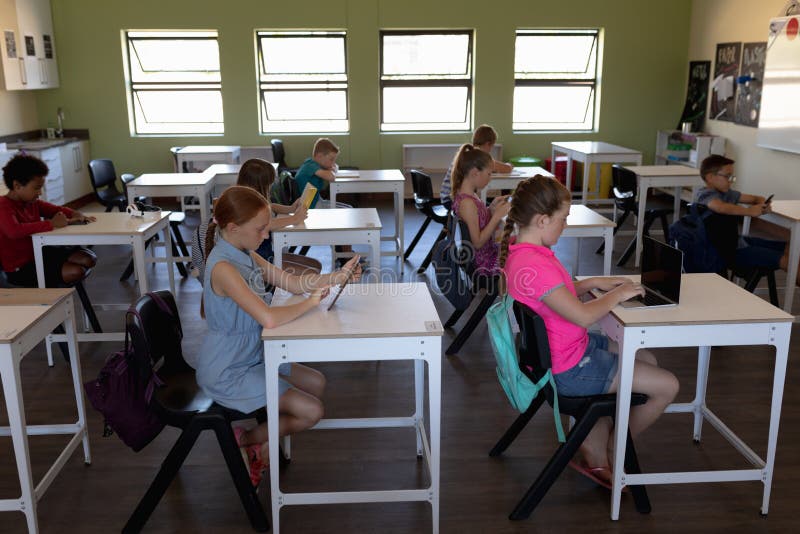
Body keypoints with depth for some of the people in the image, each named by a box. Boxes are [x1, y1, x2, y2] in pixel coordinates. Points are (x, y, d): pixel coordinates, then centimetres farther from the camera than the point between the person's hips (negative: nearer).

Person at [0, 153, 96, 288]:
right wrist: (51, 224, -36)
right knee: (76, 272, -22)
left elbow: (57, 210, 16)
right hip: (20, 267, -9)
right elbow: (14, 231, -42)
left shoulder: (31, 202, 5)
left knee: (89, 259, 0)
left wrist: (75, 214, -8)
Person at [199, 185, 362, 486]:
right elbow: (269, 319, -35)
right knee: (311, 411, -9)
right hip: (227, 373, -10)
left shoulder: (246, 255, 2)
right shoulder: (223, 267, -28)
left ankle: (261, 449, 23)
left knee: (316, 384, 18)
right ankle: (245, 440, 14)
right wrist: (309, 303, -19)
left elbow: (292, 283, 6)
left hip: (251, 357, 10)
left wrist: (339, 276, -7)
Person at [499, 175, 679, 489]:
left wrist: (594, 283, 4)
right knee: (667, 386, -1)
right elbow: (582, 316, -31)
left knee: (647, 360, 23)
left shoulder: (520, 251, 2)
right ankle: (609, 451, 22)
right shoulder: (533, 266, -31)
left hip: (573, 347, 11)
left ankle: (595, 449, 22)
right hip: (568, 369, -11)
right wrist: (617, 295, -14)